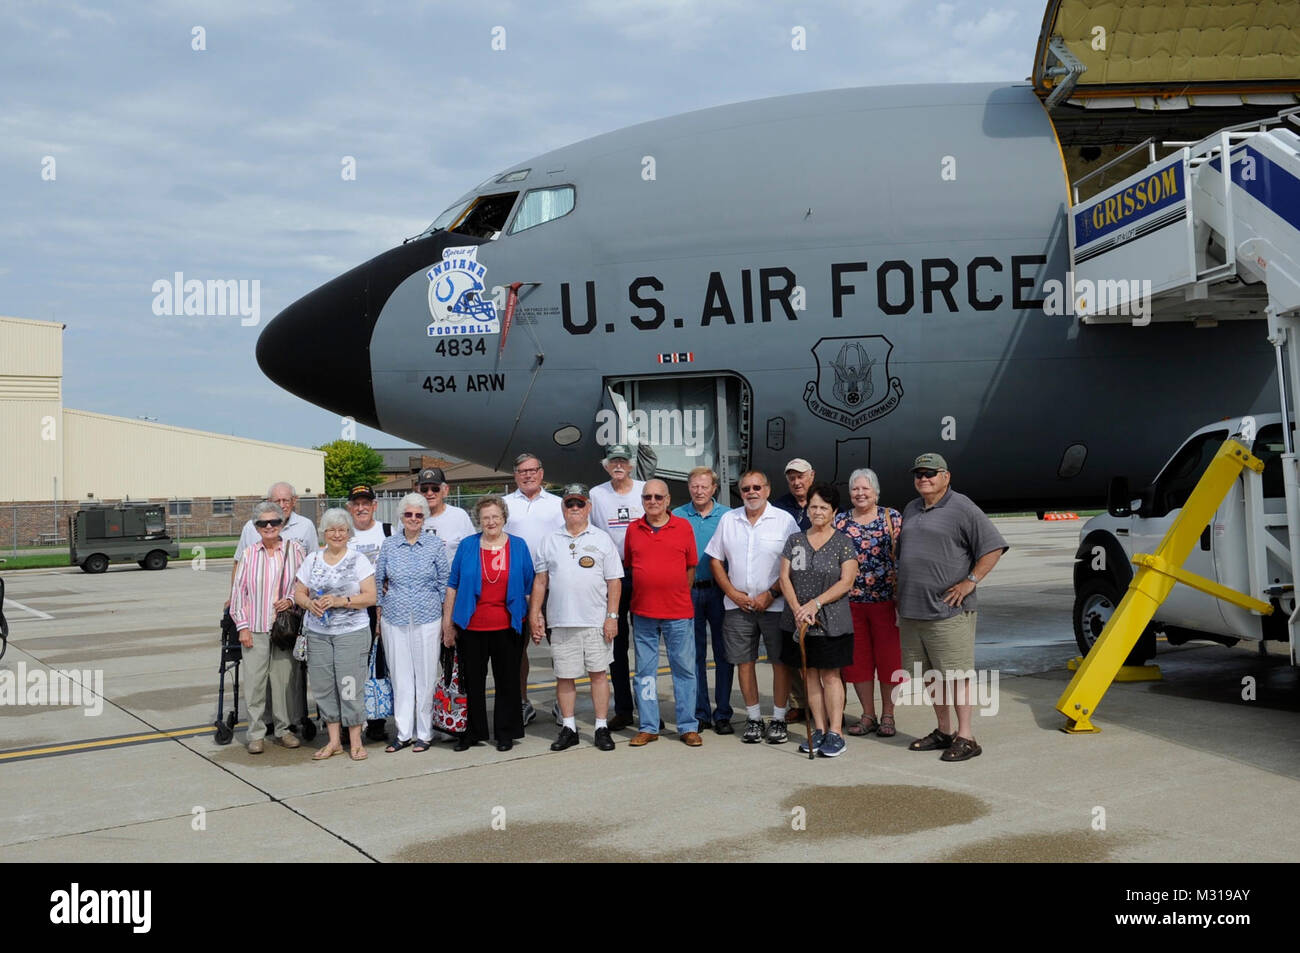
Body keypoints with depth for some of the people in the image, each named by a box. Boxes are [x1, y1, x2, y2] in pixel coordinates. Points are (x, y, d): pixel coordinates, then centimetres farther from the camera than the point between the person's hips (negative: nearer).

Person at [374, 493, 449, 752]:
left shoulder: (435, 544, 1)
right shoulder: (388, 545, 6)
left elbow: (444, 582, 4)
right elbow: (378, 581, 13)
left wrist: (445, 617, 3)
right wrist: (379, 612, 10)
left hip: (427, 619, -2)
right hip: (394, 620, 2)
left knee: (426, 677, 2)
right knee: (400, 677, 6)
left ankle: (424, 733, 13)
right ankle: (403, 733, 14)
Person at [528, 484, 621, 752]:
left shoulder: (602, 539, 5)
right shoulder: (549, 541, 10)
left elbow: (614, 581, 3)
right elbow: (540, 580, 11)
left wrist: (612, 616, -5)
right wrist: (535, 614, 4)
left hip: (596, 620, -1)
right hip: (561, 621, 2)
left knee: (599, 672, 2)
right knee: (564, 675, 6)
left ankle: (602, 727, 10)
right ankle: (568, 728, 17)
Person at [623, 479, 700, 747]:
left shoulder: (683, 527, 2)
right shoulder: (633, 529, 7)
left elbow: (691, 567, 8)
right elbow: (628, 565, 15)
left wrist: (679, 595, 6)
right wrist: (644, 595, 9)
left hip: (679, 613, -2)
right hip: (643, 613, 2)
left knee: (684, 669, 3)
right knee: (645, 671, 7)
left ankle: (688, 727, 12)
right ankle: (648, 727, 16)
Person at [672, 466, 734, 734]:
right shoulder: (677, 516, 5)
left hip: (719, 590, -1)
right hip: (688, 591, 1)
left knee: (723, 653, 1)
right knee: (694, 654, 5)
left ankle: (723, 714, 9)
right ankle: (700, 713, 14)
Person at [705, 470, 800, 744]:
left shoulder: (784, 520, -1)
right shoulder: (728, 520, 9)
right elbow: (715, 559, 11)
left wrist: (771, 594, -11)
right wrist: (733, 593, -1)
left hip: (775, 605, -3)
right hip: (738, 606, 3)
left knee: (780, 661, 0)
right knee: (744, 661, 6)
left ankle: (778, 719, 11)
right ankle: (753, 718, 17)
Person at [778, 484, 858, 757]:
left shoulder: (843, 542, -1)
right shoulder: (795, 541, 9)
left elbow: (846, 581, -8)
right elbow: (785, 577, 4)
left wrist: (815, 604, -16)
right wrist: (797, 608, -10)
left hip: (831, 621, -4)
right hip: (798, 620, 4)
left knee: (830, 674, -2)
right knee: (810, 673, 7)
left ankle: (835, 732, 2)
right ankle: (819, 729, 14)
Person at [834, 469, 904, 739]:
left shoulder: (893, 518, 0)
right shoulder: (839, 522, 8)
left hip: (885, 600, -3)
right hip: (850, 602, 3)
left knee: (888, 656, 3)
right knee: (857, 658, 8)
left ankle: (887, 716, 16)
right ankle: (868, 716, 20)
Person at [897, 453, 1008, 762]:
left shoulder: (962, 509, -6)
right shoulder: (911, 510, 17)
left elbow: (993, 547, -9)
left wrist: (970, 582, -14)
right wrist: (901, 593, 18)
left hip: (948, 610, -7)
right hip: (912, 610, 7)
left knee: (957, 674, -4)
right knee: (932, 675, 14)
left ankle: (965, 737, 1)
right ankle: (943, 731, 24)